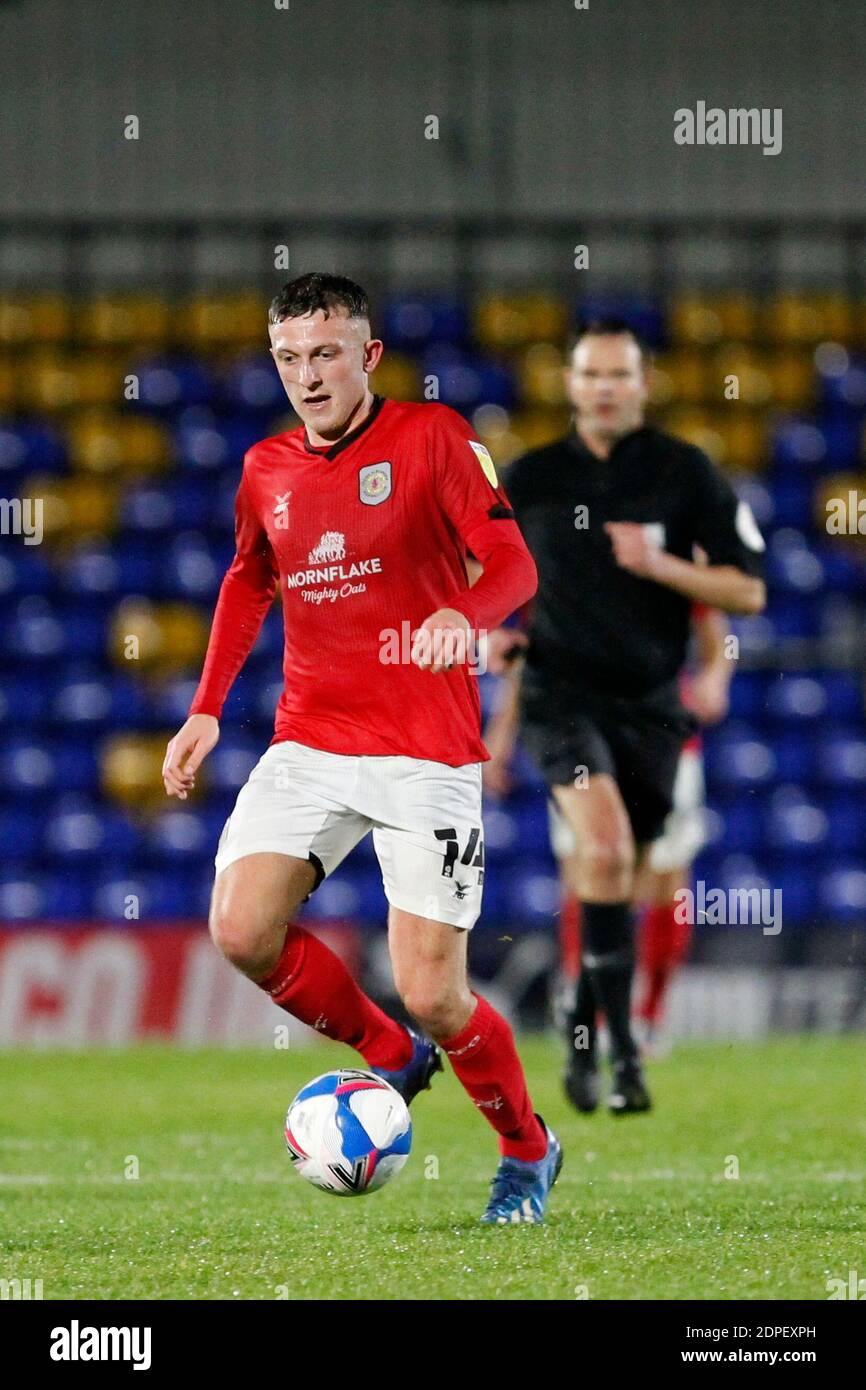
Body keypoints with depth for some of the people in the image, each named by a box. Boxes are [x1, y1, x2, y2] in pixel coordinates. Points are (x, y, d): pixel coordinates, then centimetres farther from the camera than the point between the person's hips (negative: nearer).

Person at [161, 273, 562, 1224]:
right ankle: (386, 1053, 10)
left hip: (426, 752, -5)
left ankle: (528, 1153, 18)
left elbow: (513, 564, -14)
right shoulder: (266, 470, 9)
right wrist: (206, 711, 17)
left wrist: (463, 616, -36)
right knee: (241, 929, -17)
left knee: (431, 995, -10)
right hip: (309, 742, 5)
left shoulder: (432, 437, -6)